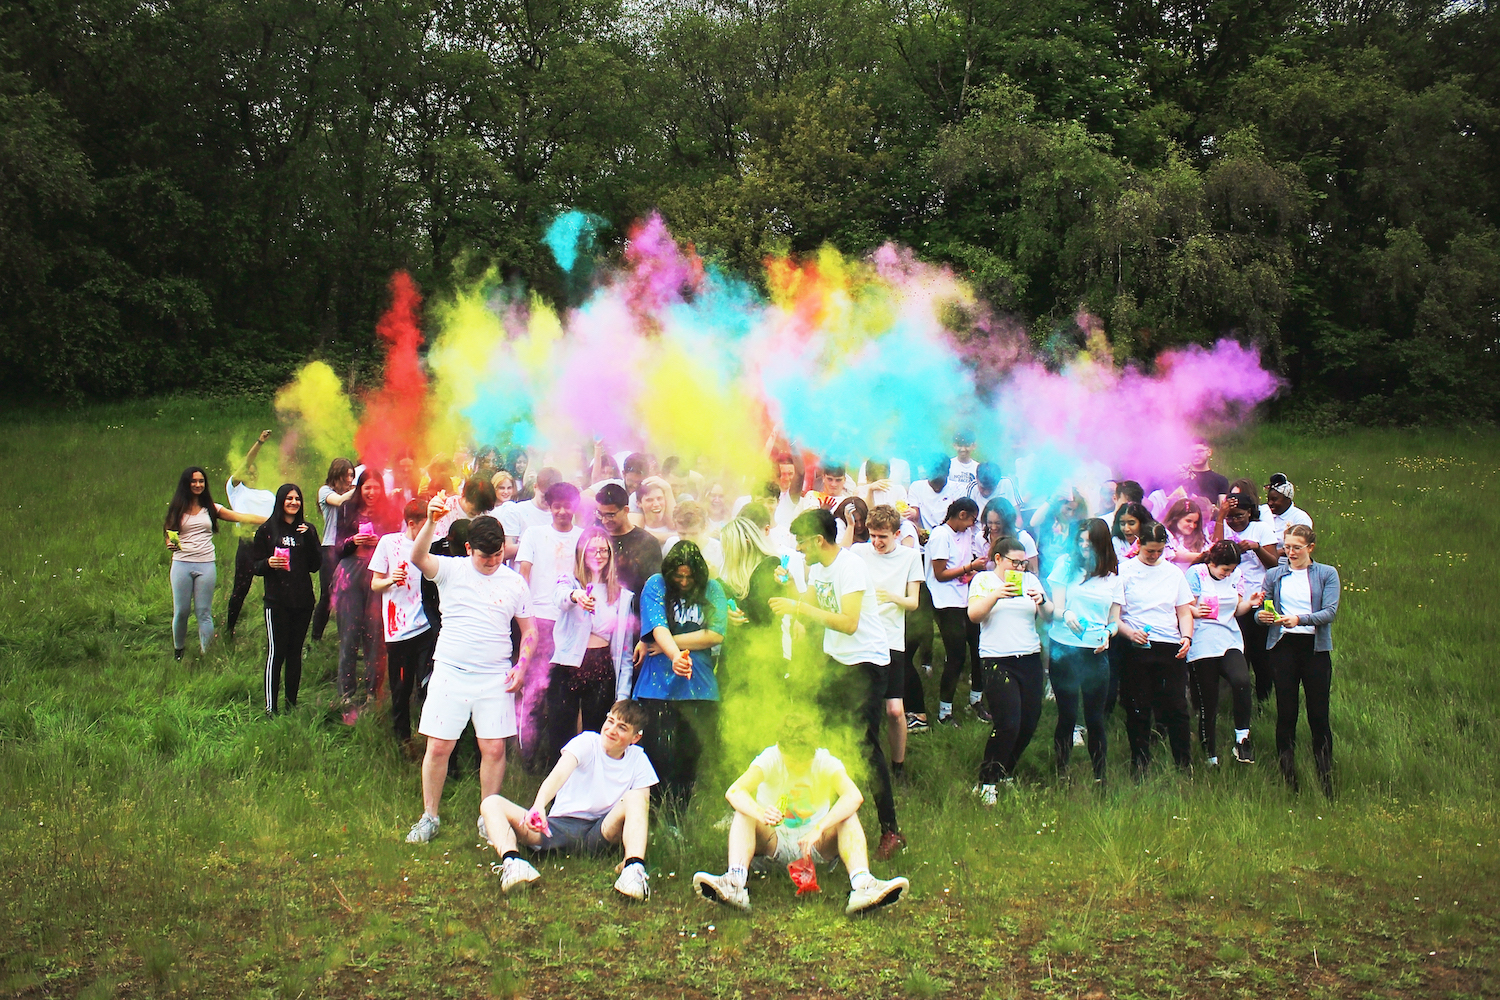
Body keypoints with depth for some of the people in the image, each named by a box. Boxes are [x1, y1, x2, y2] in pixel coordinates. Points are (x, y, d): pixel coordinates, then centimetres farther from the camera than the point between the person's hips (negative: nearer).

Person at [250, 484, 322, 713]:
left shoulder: (307, 530, 11)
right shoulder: (266, 530, 4)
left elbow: (315, 565, 4)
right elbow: (254, 566, 3)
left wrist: (308, 537, -7)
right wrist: (269, 563, -17)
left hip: (302, 600, 3)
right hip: (277, 601, -3)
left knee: (295, 653, 7)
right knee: (276, 652, -7)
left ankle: (292, 703, 13)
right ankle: (270, 707, -4)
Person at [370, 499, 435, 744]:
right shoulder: (389, 542, 1)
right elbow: (375, 584, 5)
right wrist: (391, 580, -15)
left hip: (425, 628, 1)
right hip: (398, 629, -1)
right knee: (400, 689, 7)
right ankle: (402, 737, 23)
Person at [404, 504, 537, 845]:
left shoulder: (514, 582, 7)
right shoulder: (451, 570, 1)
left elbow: (529, 630, 13)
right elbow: (418, 558, -20)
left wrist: (521, 666, -2)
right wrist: (431, 522, -36)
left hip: (496, 678, 1)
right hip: (450, 672, -1)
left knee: (494, 748, 0)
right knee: (438, 746, 0)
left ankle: (488, 820, 15)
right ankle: (429, 818, 15)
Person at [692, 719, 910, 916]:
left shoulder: (826, 762, -12)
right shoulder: (769, 759, -13)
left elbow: (854, 796, -32)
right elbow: (734, 791, -30)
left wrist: (819, 828, -45)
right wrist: (760, 813, -51)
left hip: (817, 845, 0)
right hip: (774, 843, 0)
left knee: (848, 817, -26)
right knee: (743, 813, -27)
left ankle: (862, 884, -47)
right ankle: (734, 883, -47)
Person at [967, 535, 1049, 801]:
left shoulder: (1030, 579, 13)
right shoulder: (983, 580, 3)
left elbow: (1049, 616, 6)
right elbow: (973, 615, -12)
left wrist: (1042, 601, -15)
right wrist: (996, 595, -27)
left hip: (1030, 659, 5)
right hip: (999, 661, -5)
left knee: (1029, 722, 4)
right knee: (1008, 724, -13)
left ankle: (1005, 772, 26)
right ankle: (987, 782, 0)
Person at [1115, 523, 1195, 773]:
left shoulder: (1173, 572, 15)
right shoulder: (1124, 571, 3)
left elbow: (1184, 611, 17)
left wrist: (1186, 637, -2)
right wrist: (1130, 632, -19)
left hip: (1171, 649, 2)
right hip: (1137, 649, -2)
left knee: (1177, 710, -1)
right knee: (1138, 712, 1)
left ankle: (1183, 767, 8)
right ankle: (1140, 767, 9)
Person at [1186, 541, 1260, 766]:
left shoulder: (1236, 576, 13)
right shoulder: (1196, 573, -1)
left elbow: (1236, 610, 19)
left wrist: (1249, 603, 0)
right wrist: (1195, 611, -24)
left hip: (1230, 643, 3)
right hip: (1202, 645, -3)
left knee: (1241, 681, -27)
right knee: (1207, 701, 1)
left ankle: (1242, 739, -16)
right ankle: (1211, 755, 13)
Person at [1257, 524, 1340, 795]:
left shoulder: (1327, 574, 6)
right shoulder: (1274, 575, 14)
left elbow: (1330, 611, -7)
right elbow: (1261, 610, 11)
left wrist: (1300, 619, -23)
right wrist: (1261, 615, -14)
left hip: (1315, 647, -2)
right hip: (1283, 646, 2)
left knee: (1318, 714, -1)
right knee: (1285, 714, 2)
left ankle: (1326, 781, 5)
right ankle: (1287, 780, 8)